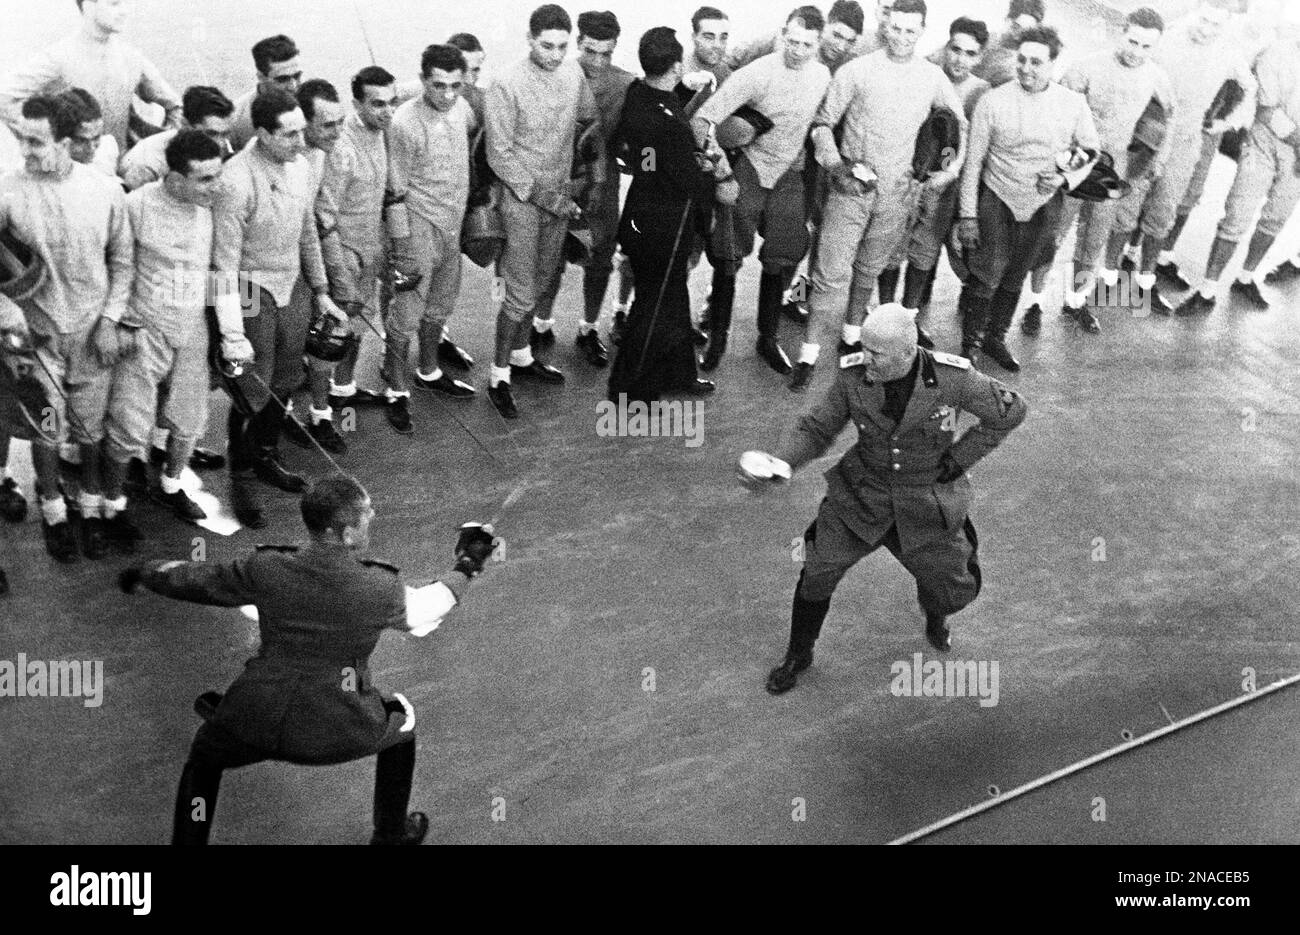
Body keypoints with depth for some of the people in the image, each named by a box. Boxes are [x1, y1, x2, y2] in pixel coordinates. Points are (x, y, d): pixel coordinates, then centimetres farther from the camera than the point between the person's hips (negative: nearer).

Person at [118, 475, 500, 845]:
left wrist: (144, 573, 26)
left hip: (255, 722, 1)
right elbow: (420, 613, 8)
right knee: (401, 721, 31)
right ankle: (392, 833, 45)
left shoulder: (265, 569, -11)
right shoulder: (382, 588, -15)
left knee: (203, 757, 32)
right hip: (337, 732, 0)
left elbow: (194, 581, 6)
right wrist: (465, 568, 23)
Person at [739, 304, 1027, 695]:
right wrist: (785, 462, -24)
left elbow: (1010, 410, -7)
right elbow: (817, 428, -5)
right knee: (818, 570, -7)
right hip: (863, 490, 1)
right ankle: (798, 655, 18)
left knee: (955, 591, 6)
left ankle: (935, 614, 46)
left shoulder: (951, 377, -22)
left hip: (929, 498, -1)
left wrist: (958, 459, -9)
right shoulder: (854, 377, -17)